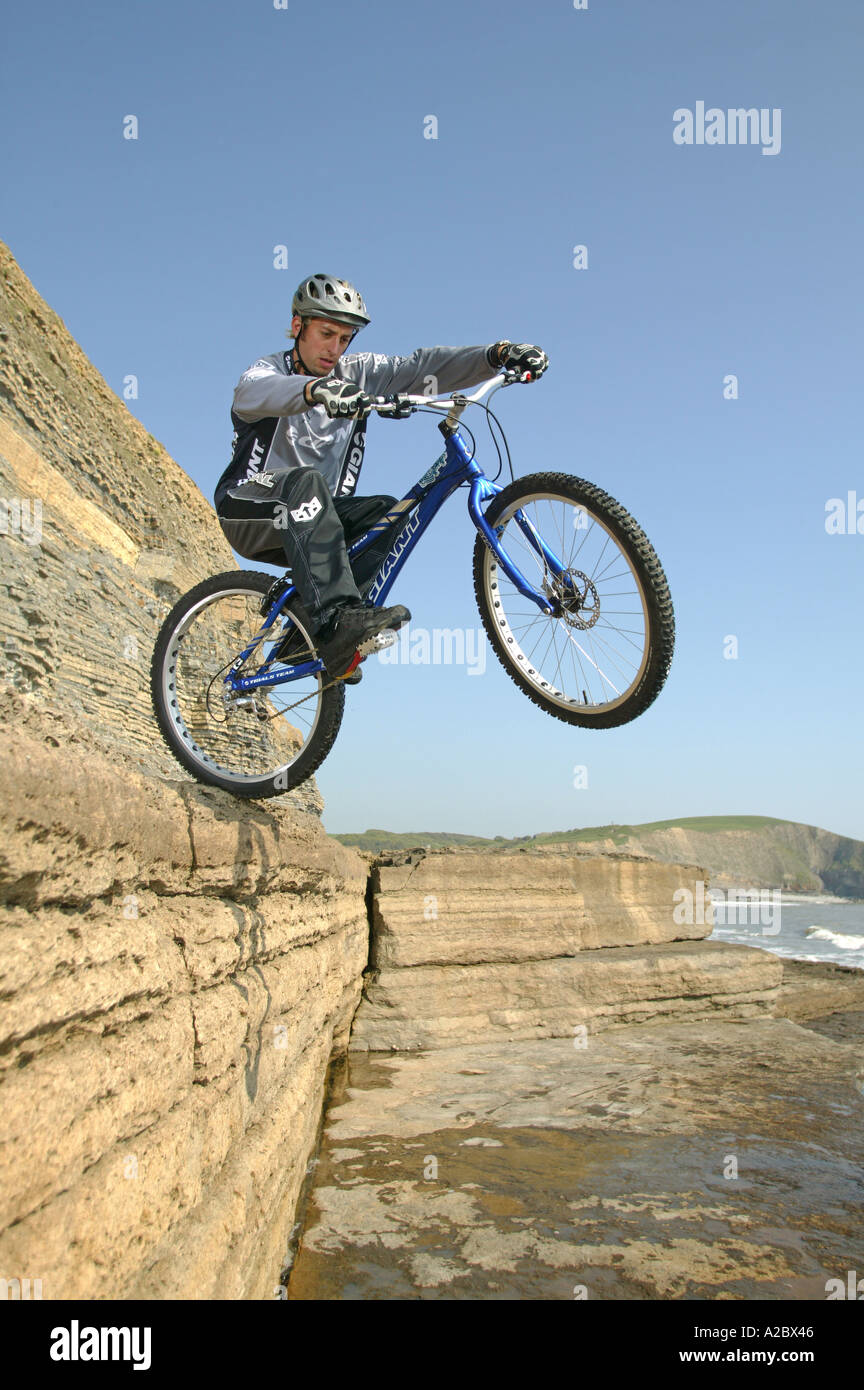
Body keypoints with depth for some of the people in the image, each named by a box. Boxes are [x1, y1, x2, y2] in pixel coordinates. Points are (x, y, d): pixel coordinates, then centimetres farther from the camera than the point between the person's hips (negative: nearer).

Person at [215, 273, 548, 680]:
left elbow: (421, 368, -7)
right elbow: (252, 392, -31)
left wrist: (498, 355, -23)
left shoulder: (358, 372, 7)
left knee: (388, 513, -22)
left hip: (313, 517, 5)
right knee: (306, 480, -35)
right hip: (250, 514, -5)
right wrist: (316, 389, -53)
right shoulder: (272, 369, -5)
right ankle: (337, 618, -51)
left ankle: (303, 632, -24)